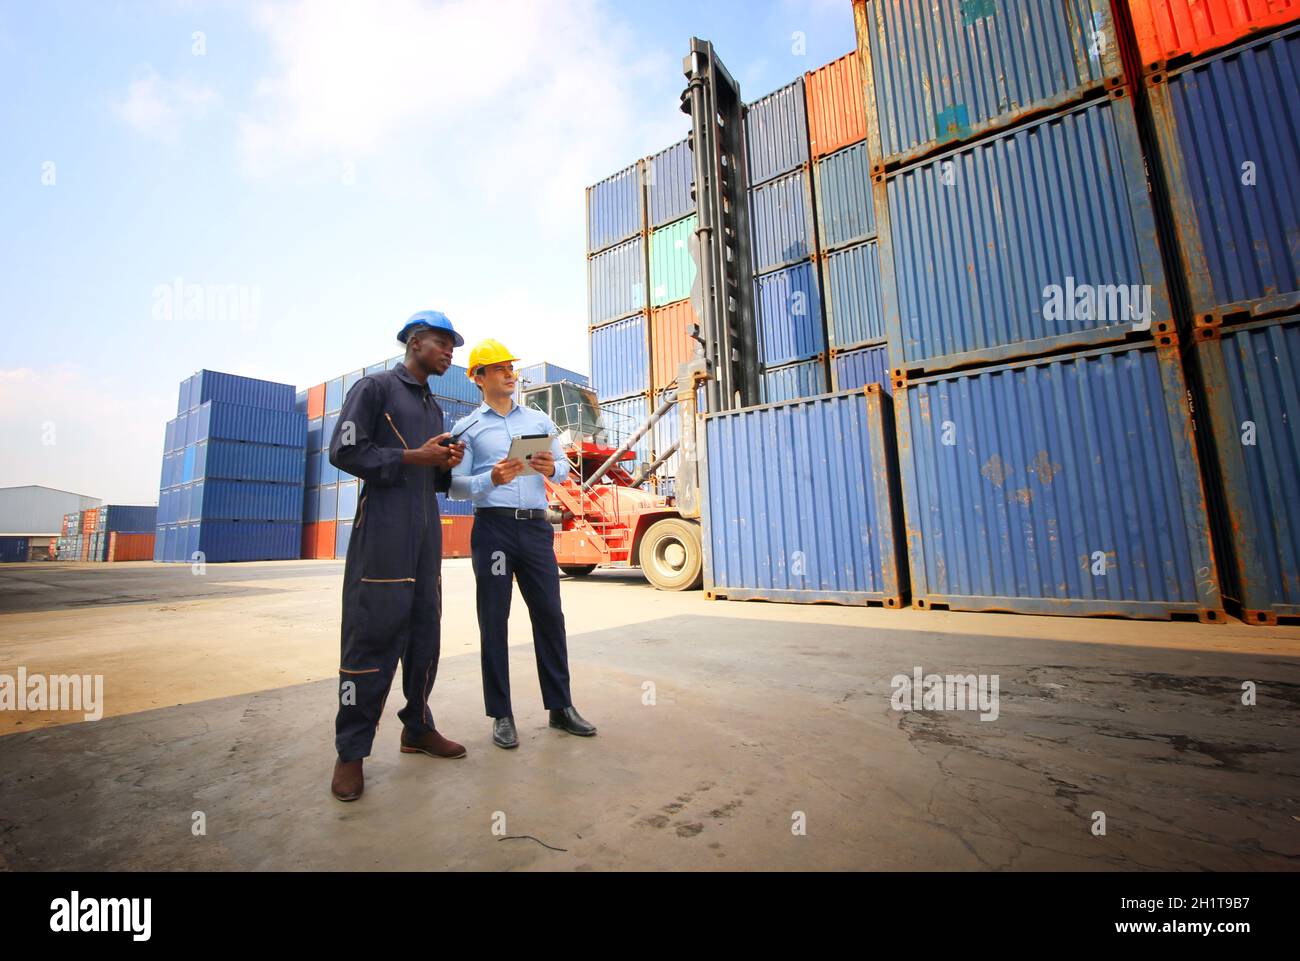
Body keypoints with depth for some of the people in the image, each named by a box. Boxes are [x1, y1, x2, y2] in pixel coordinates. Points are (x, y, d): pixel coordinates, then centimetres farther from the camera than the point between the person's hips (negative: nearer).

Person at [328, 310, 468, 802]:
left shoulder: (434, 407, 22)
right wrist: (413, 457, -13)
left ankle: (417, 728, 22)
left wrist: (445, 466, 2)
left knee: (424, 631, 9)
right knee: (372, 635, -5)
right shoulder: (376, 387, 1)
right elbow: (345, 451, -10)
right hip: (382, 527, -7)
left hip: (426, 529, 7)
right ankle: (351, 750, 8)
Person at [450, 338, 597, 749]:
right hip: (493, 527, -2)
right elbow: (456, 485, -1)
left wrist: (552, 469, -10)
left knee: (549, 614, 5)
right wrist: (491, 479, -19)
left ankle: (560, 707, 18)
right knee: (494, 620, 5)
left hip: (536, 526, 3)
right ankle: (501, 715, 17)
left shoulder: (540, 420, 15)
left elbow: (565, 466, 13)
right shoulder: (467, 427, 6)